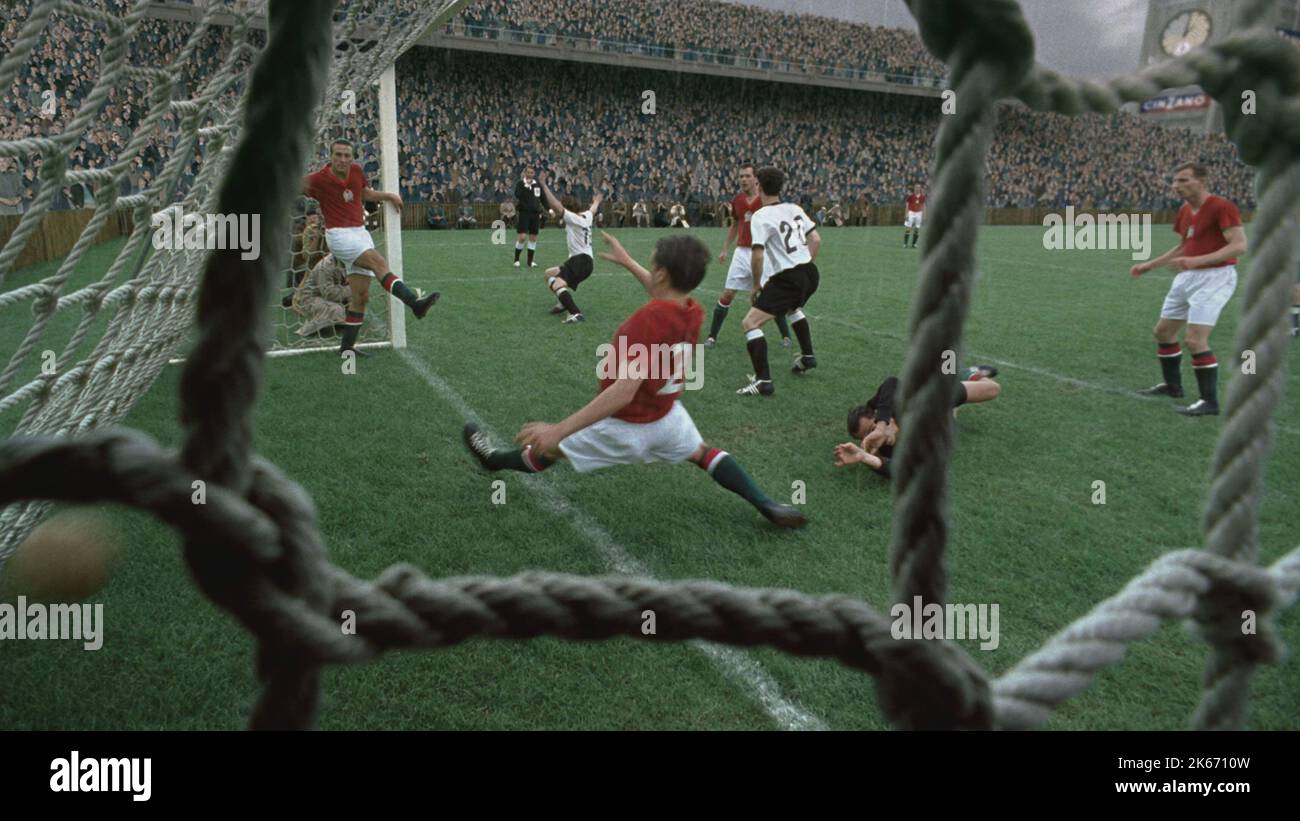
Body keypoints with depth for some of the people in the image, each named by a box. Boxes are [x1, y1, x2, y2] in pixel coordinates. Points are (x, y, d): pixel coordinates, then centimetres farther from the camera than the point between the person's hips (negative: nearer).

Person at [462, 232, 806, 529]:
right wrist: (627, 261, 26)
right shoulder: (692, 312, -11)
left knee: (550, 447, 18)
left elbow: (624, 391, -40)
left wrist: (560, 430, -41)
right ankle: (767, 506, 24)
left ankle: (495, 459, 42)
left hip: (624, 427, -6)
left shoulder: (648, 319, -34)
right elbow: (666, 294, 16)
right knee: (703, 453, 31)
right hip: (666, 417, 6)